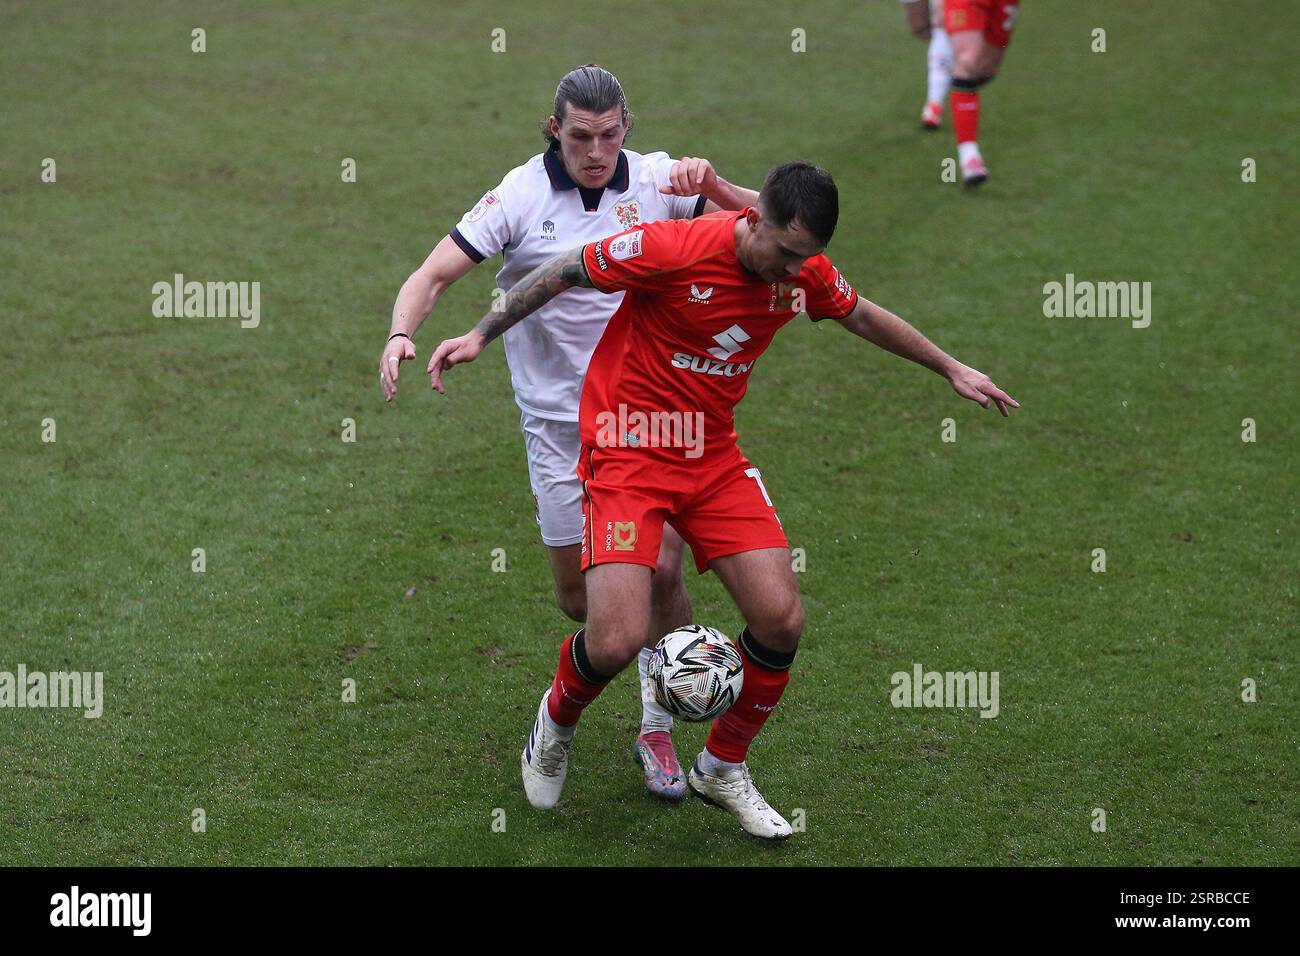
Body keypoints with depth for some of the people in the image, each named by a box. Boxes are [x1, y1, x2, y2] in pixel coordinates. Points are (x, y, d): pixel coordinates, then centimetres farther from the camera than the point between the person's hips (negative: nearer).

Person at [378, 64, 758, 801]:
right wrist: (402, 333, -31)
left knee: (662, 572, -8)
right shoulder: (521, 195, -10)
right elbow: (436, 273, -11)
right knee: (579, 595, 3)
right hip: (559, 420, 0)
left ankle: (656, 729, 13)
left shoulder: (656, 181, -5)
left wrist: (712, 186, -21)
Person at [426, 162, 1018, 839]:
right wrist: (481, 334, -12)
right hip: (628, 451, -5)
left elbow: (863, 317, 17)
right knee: (617, 640, -19)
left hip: (714, 460, 6)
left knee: (781, 619, -6)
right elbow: (565, 271, -10)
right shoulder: (673, 249, -23)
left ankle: (722, 769, 19)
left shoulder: (804, 270, -4)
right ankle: (557, 720, 19)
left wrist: (950, 369, 25)